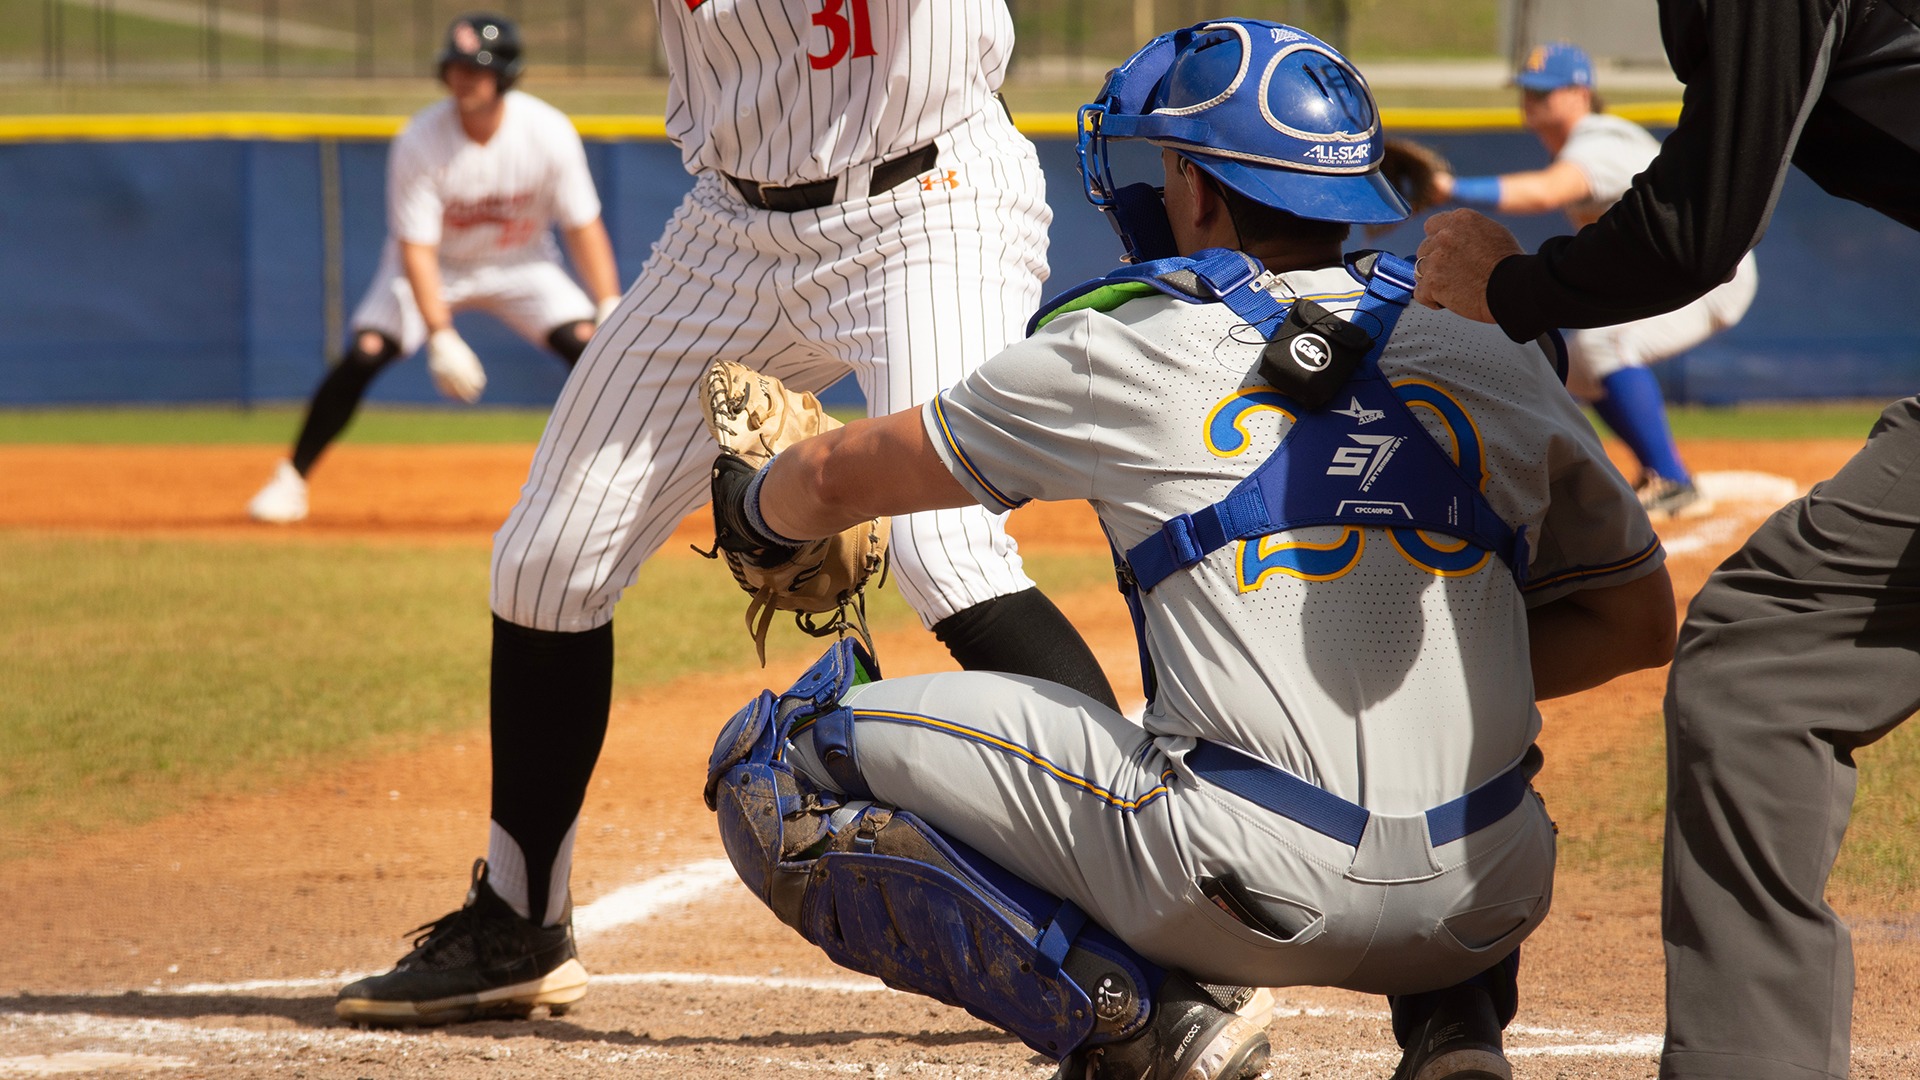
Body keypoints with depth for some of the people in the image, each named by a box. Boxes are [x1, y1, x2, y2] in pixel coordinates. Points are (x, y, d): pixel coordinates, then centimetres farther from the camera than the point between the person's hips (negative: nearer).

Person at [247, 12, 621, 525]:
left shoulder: (549, 133, -24)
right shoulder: (418, 142, -27)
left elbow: (582, 226, -16)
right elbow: (415, 248, -24)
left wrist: (611, 309, -24)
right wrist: (440, 337, -32)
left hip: (520, 264, 1)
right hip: (435, 263, -1)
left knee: (588, 344, -18)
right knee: (366, 353, -19)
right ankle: (291, 481, -6)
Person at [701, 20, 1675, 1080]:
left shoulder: (1126, 352, 3)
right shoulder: (1492, 356, 11)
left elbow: (838, 477, 17)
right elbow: (1638, 620, 19)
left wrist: (754, 507, 40)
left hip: (1247, 891, -5)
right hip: (1485, 906, 5)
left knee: (777, 761, 6)